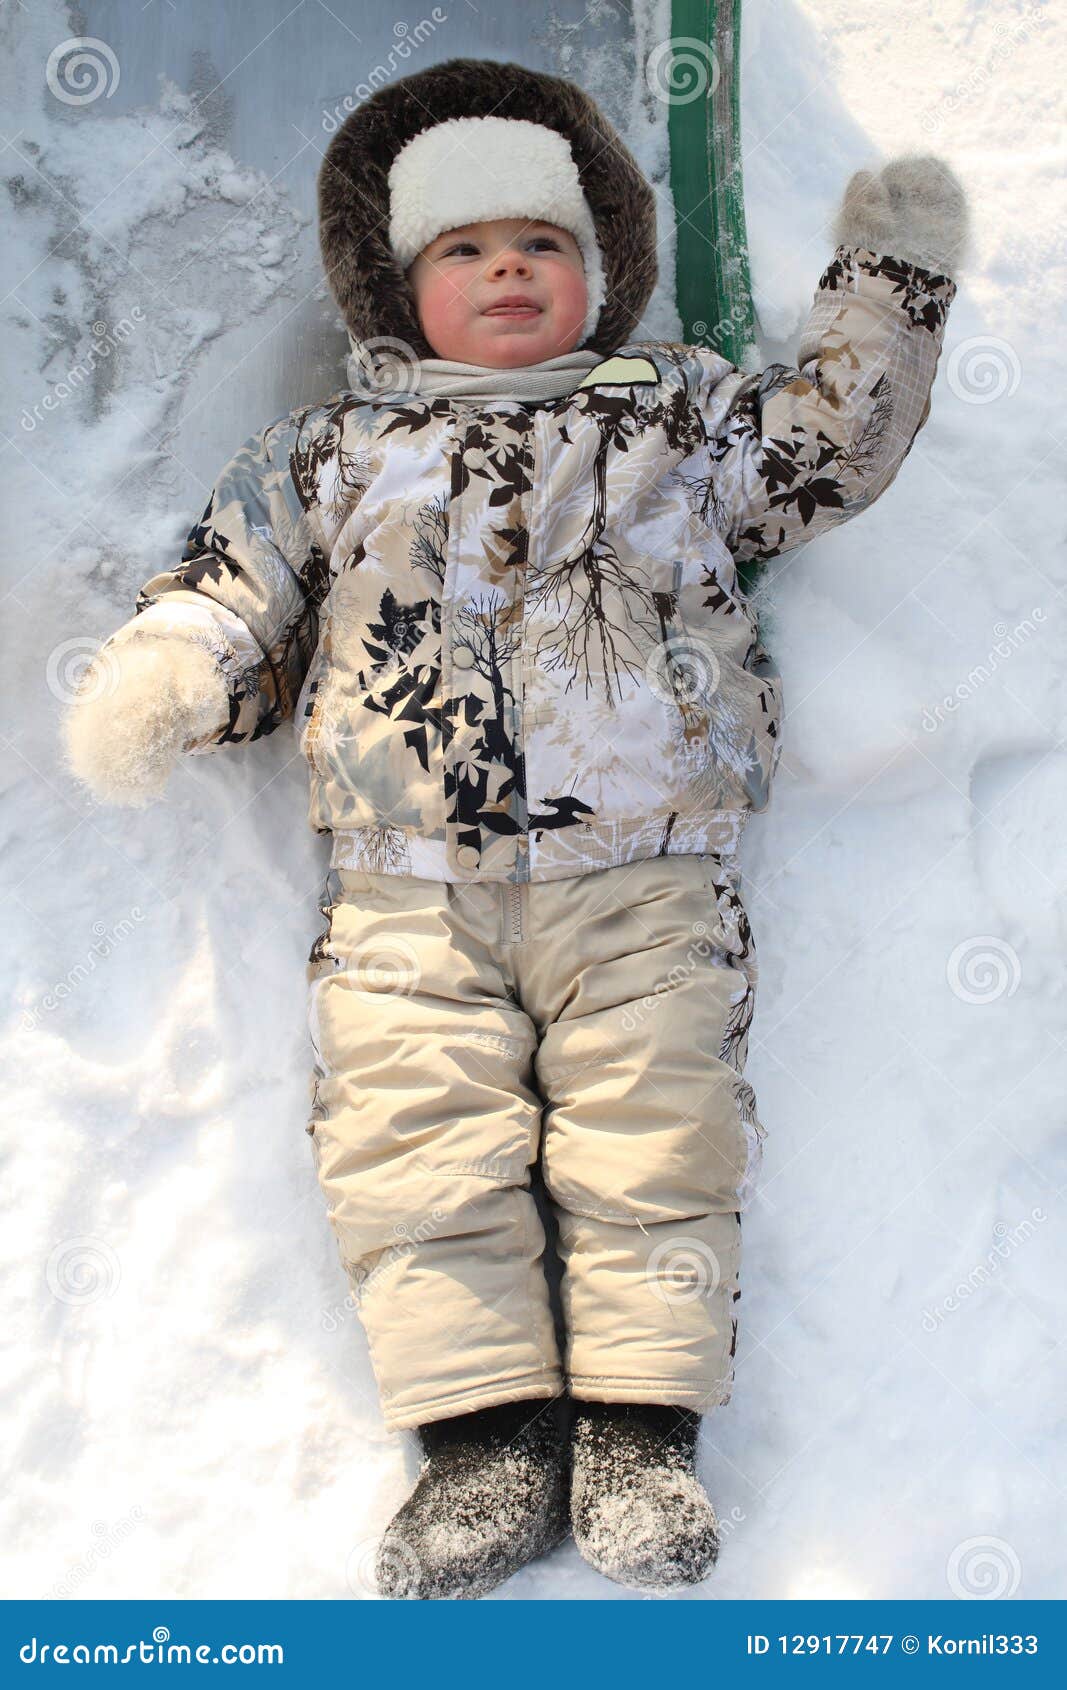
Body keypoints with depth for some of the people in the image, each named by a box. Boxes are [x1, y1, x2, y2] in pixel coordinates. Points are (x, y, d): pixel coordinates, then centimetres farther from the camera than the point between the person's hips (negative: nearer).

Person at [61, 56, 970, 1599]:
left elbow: (831, 443, 17)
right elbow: (242, 578, 12)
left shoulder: (683, 412, 17)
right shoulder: (337, 451, 17)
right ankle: (487, 1437, 0)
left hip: (642, 869, 0)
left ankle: (642, 1429, 3)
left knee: (657, 1132, -7)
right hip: (407, 892, 1)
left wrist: (888, 284, 14)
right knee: (411, 1142, -8)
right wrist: (158, 675, -7)